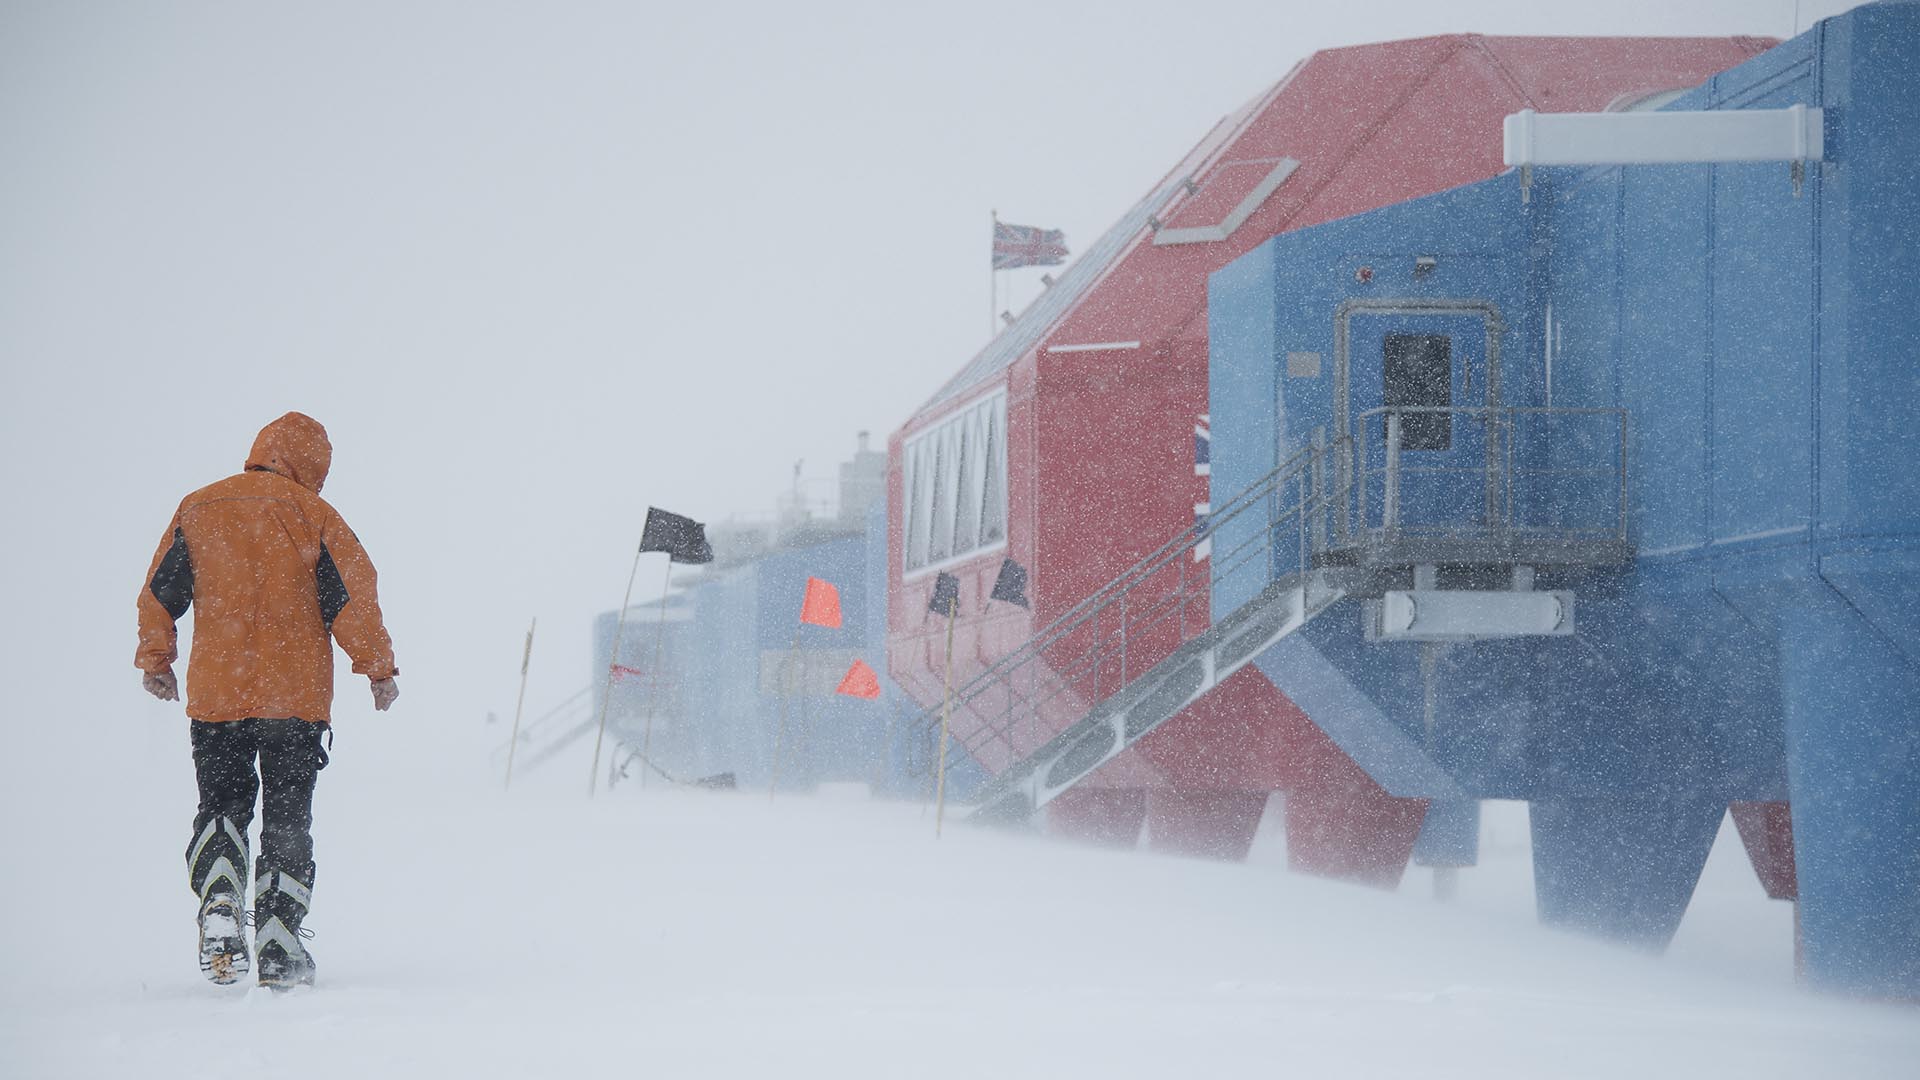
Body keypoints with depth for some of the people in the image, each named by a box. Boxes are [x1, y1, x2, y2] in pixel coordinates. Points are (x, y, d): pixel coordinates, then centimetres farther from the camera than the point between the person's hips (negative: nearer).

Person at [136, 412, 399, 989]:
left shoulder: (198, 510, 4)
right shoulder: (312, 515, -4)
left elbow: (159, 592, 8)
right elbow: (353, 597, -6)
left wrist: (155, 660, 21)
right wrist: (378, 667, 5)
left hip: (215, 694, 2)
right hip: (297, 697, -2)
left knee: (221, 807, 13)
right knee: (287, 818, 6)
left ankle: (219, 911, -11)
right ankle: (279, 947, 1)